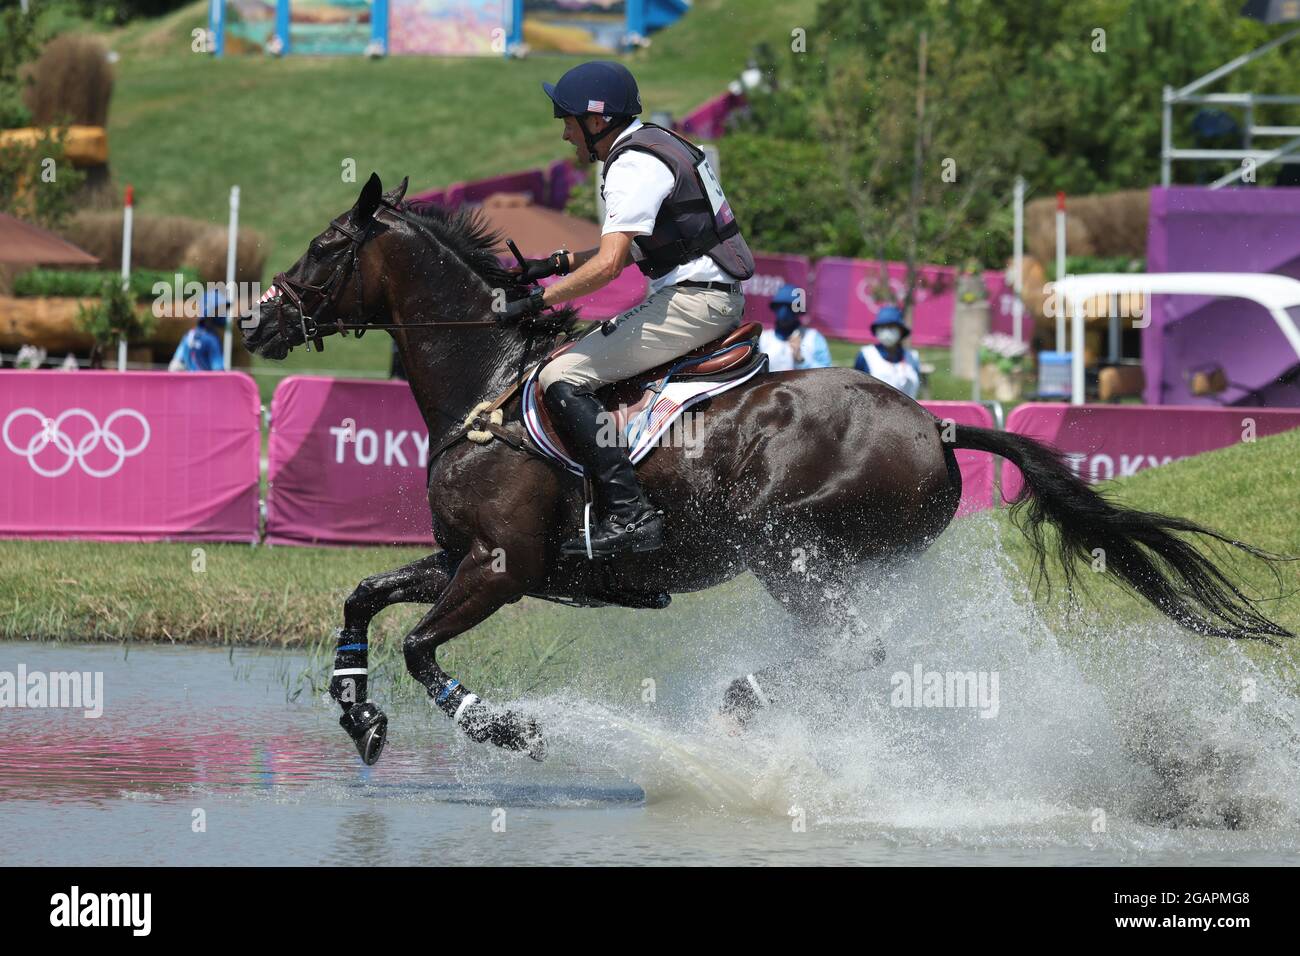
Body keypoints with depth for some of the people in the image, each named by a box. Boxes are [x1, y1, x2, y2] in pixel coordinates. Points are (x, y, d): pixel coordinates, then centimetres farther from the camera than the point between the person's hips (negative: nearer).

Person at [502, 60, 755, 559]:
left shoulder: (633, 167, -15)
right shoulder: (654, 145, 18)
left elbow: (609, 264, -24)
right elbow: (628, 250, 28)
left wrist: (538, 301, -18)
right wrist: (557, 263, 19)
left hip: (693, 302, -11)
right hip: (714, 297, 11)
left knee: (561, 379, -16)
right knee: (584, 349, 24)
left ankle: (629, 515, -25)